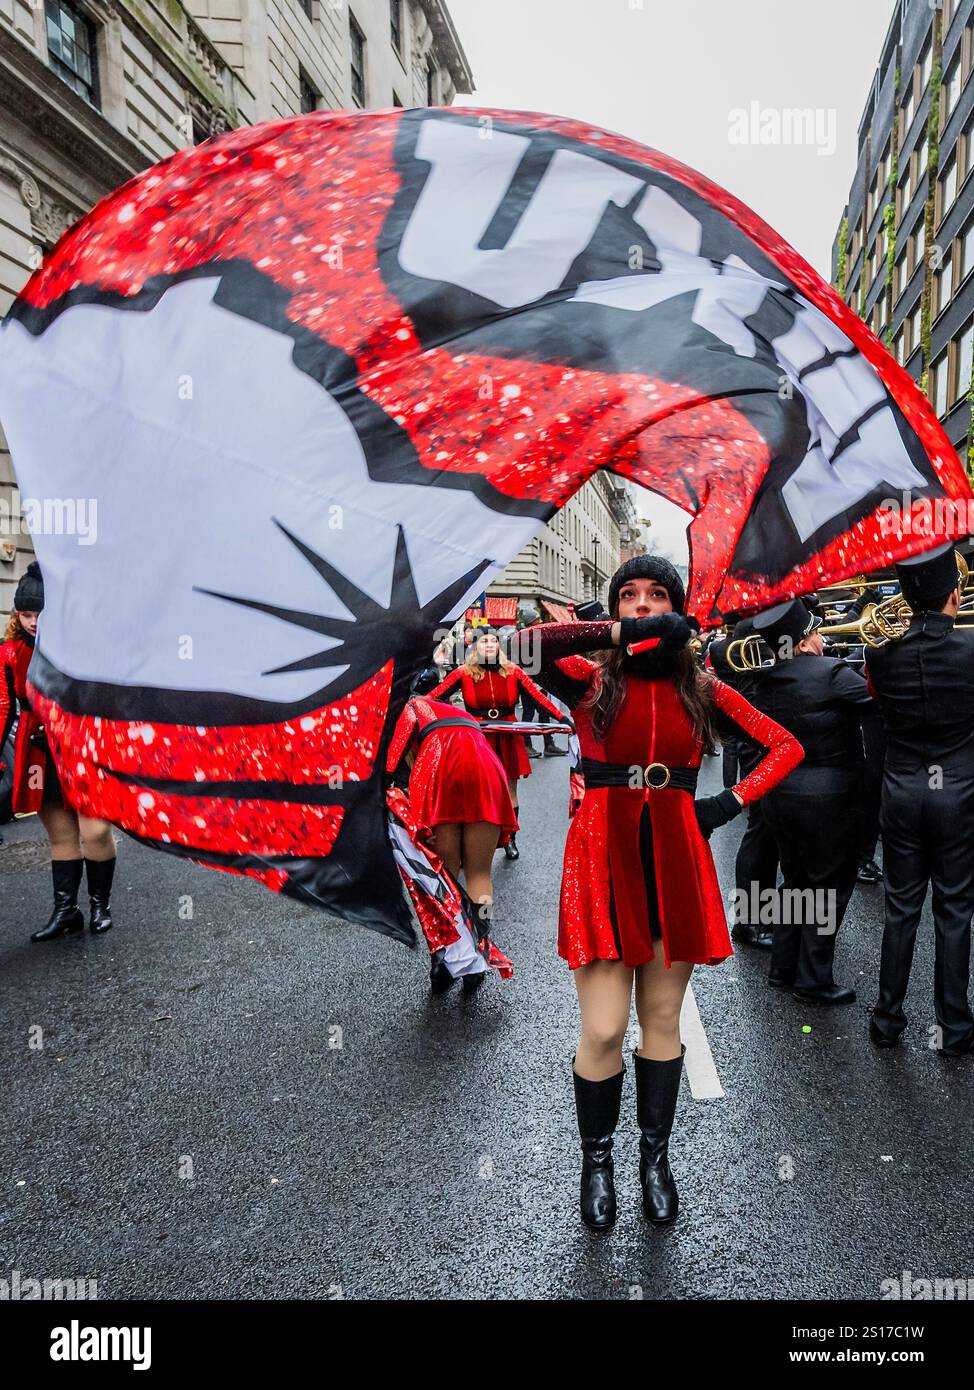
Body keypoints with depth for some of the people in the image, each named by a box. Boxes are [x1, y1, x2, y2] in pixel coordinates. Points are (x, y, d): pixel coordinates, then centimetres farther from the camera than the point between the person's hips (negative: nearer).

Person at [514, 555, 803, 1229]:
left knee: (663, 1021, 13)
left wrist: (730, 803, -1)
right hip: (604, 854, -2)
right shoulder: (590, 678, -1)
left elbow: (787, 746, 10)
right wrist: (625, 633, -21)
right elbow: (532, 643, -22)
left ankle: (656, 1156, 35)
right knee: (604, 1030, 0)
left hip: (675, 859, 2)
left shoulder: (702, 689, 6)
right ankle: (596, 1160, 26)